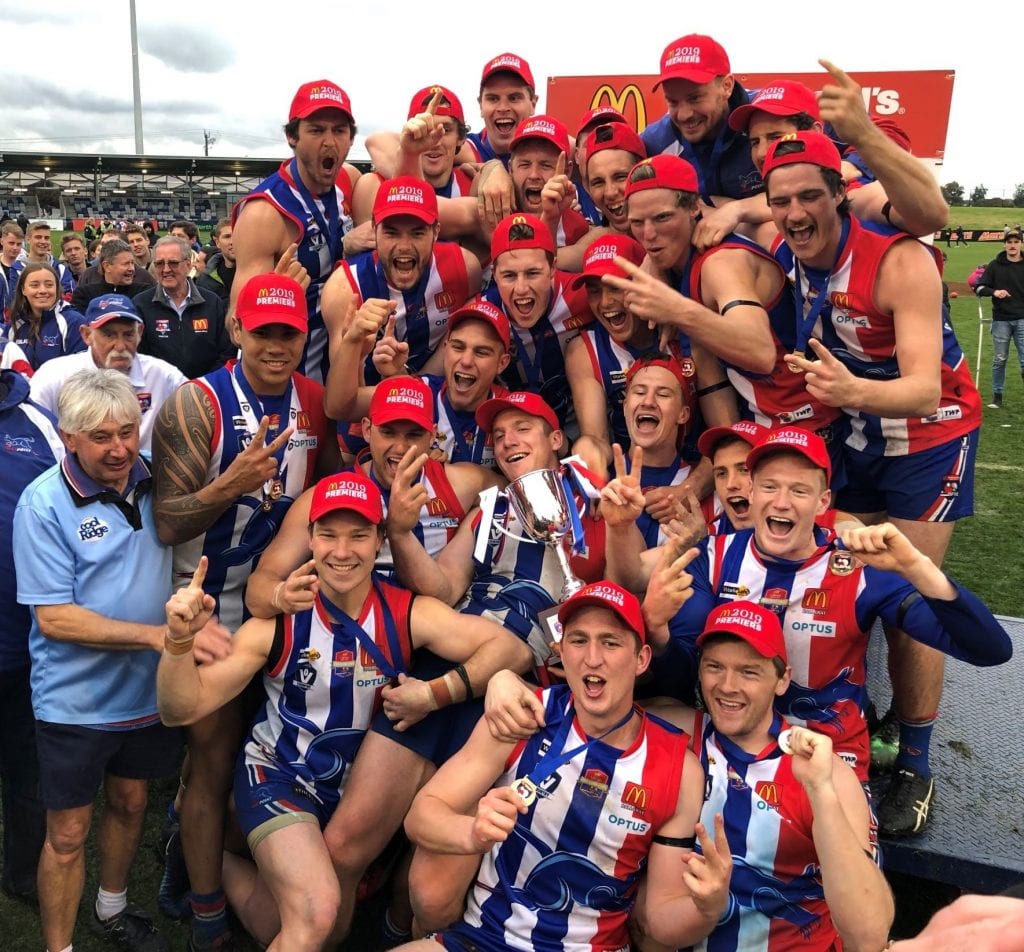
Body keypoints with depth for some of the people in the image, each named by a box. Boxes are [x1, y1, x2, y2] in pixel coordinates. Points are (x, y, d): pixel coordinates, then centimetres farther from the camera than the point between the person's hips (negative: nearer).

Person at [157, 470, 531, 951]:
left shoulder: (408, 614, -17)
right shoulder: (277, 623, -18)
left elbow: (508, 645, -23)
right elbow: (182, 710, -19)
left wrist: (437, 692, -33)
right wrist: (180, 640, -37)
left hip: (364, 783, 3)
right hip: (279, 775, -3)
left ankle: (232, 863, 45)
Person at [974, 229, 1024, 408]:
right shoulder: (995, 266, 2)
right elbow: (979, 288, 1)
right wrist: (994, 292, -18)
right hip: (1001, 320, 0)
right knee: (999, 360, 6)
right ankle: (997, 395, 15)